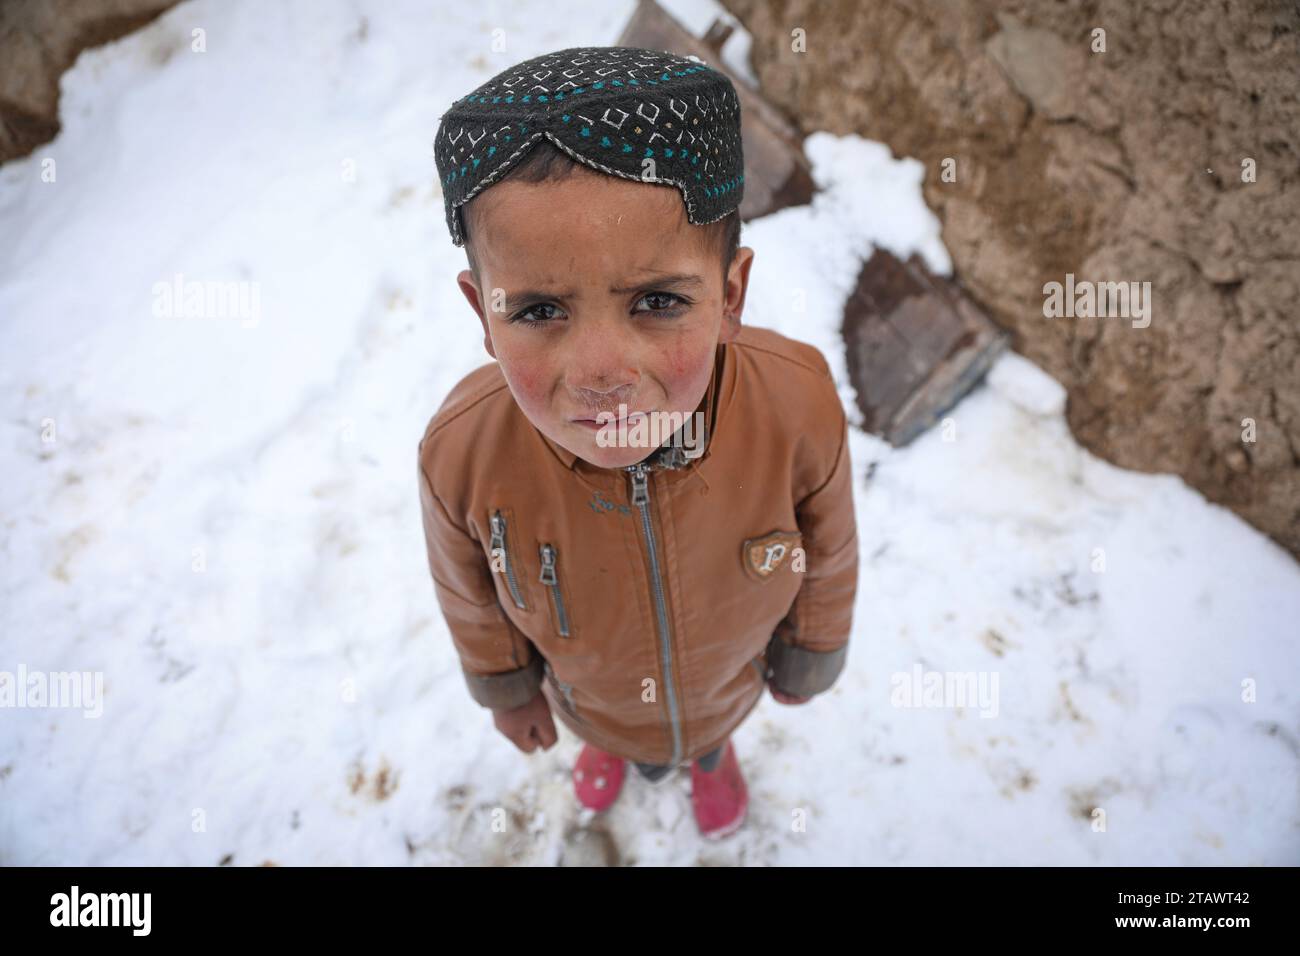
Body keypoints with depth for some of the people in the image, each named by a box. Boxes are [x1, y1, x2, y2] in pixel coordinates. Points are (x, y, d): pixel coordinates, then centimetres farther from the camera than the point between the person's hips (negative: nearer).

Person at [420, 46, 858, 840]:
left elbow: (828, 559, -18)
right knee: (626, 735, 36)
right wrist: (506, 689, 1)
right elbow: (469, 595, -17)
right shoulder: (461, 451, -40)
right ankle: (611, 744, 75)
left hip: (730, 664, 0)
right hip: (589, 684, 0)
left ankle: (714, 751, 75)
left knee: (714, 721, 37)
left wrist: (813, 656, -1)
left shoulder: (802, 406, -41)